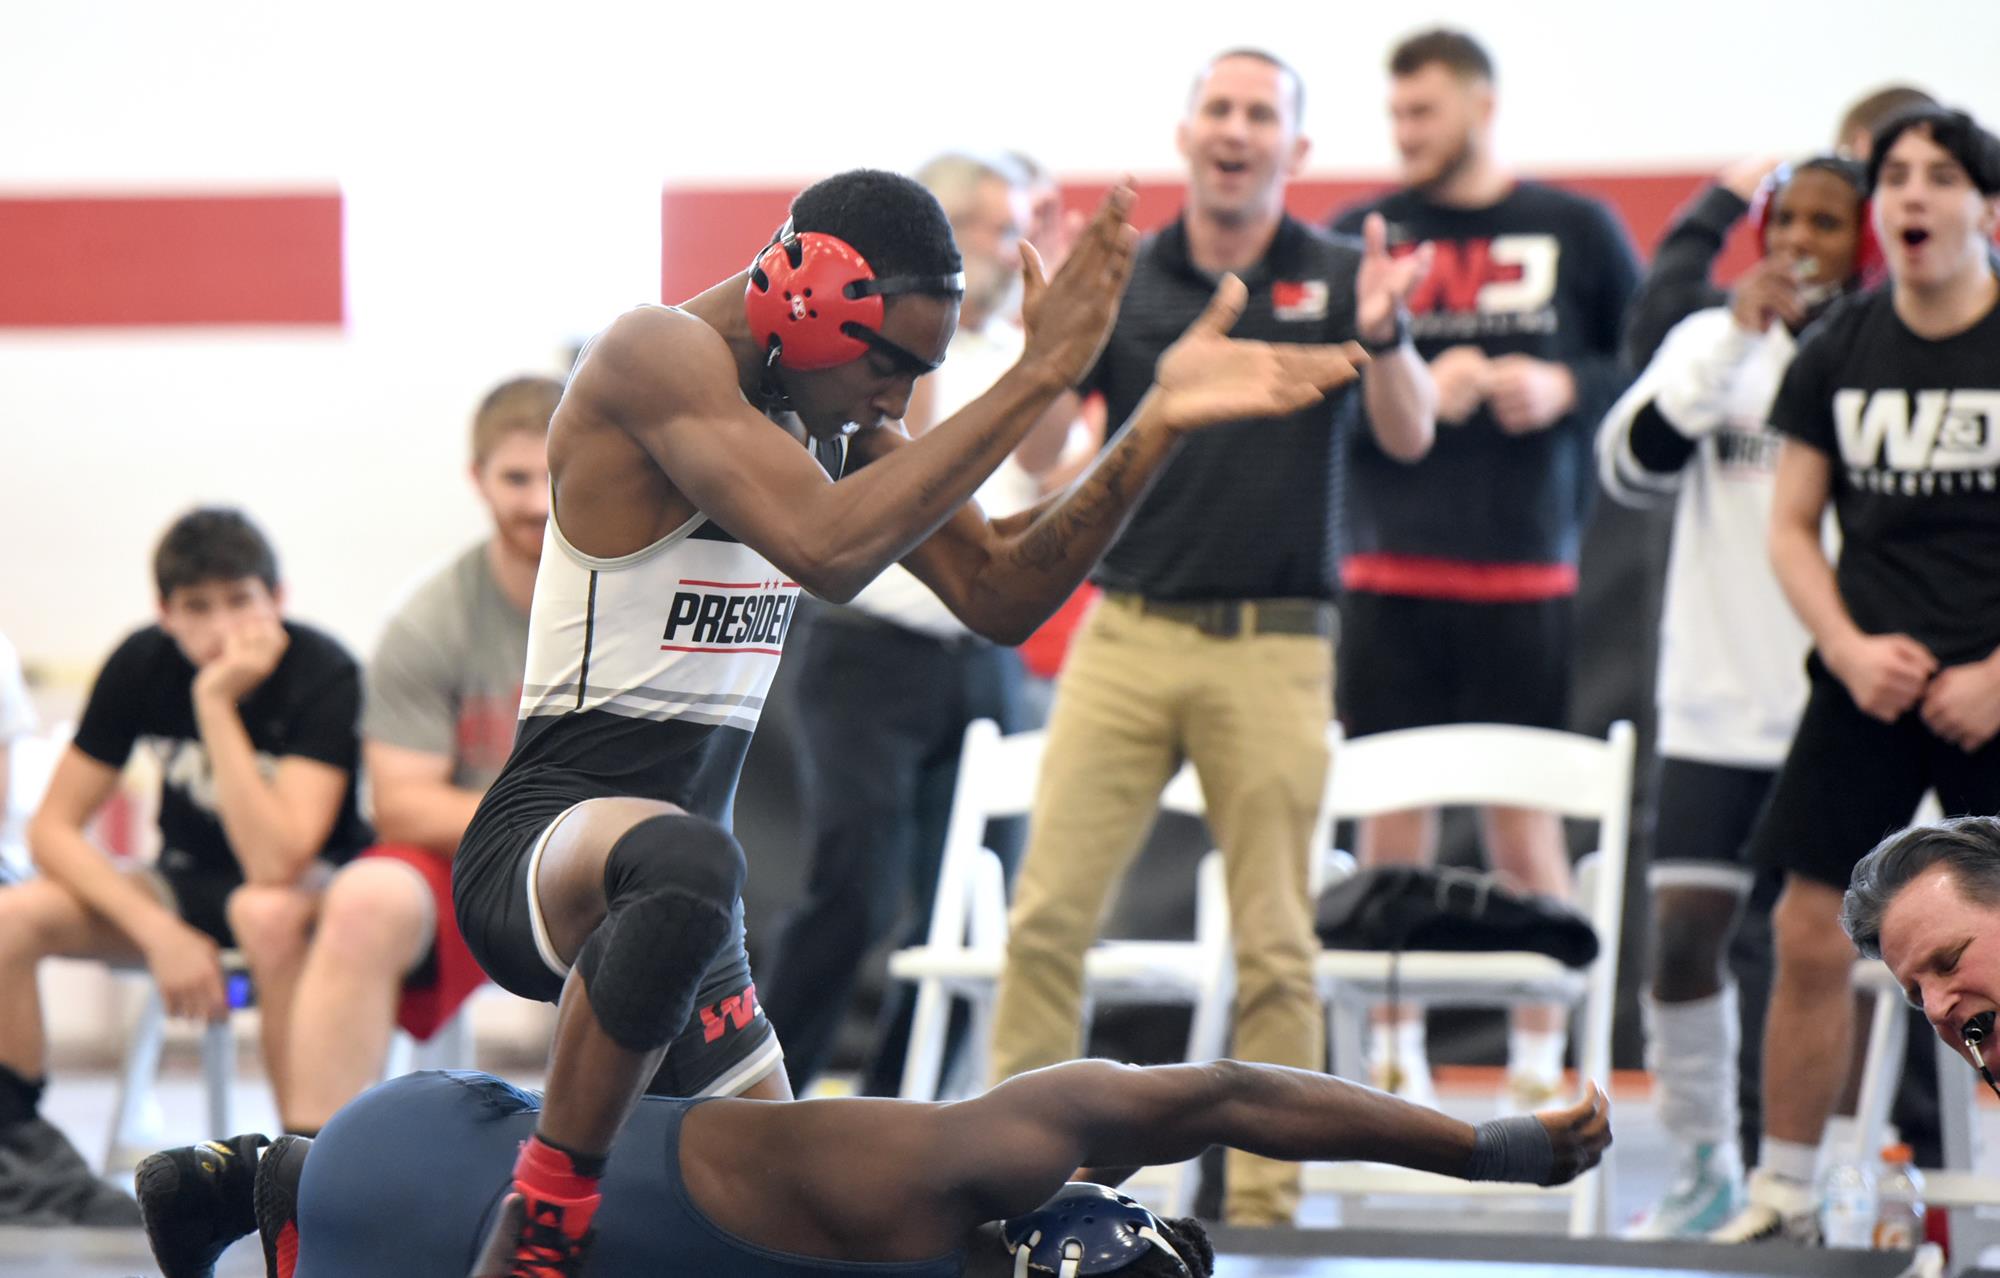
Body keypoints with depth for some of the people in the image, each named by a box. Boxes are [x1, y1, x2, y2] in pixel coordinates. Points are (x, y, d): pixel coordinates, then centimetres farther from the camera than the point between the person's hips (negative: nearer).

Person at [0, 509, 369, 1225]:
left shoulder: (322, 675, -24)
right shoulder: (143, 664, -12)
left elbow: (276, 865, -34)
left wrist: (216, 701, -36)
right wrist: (160, 931, -24)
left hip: (316, 884, -4)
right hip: (189, 881, 4)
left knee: (267, 913, -41)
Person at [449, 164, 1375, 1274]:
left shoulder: (835, 417, 11)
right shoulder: (660, 358, -16)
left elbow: (999, 595, 11)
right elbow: (829, 551, -30)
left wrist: (1158, 426, -1)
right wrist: (1039, 379, -27)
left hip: (662, 866, 10)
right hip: (543, 840, -10)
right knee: (685, 863, -44)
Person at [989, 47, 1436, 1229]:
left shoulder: (1336, 276, 2)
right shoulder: (1124, 278, 6)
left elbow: (1410, 437, -8)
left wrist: (1381, 336, -28)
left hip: (1273, 649, -1)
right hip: (1128, 633, 1)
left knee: (1276, 942, 2)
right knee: (1050, 911, -4)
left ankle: (1264, 1200, 8)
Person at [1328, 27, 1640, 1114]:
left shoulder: (1578, 232, 5)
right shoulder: (1358, 236, 6)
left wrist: (1564, 389, -9)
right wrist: (1414, 391, -14)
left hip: (1528, 574, -1)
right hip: (1388, 571, 1)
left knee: (1525, 819, 1)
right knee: (1391, 814, 2)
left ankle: (1539, 1062, 8)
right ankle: (1391, 1058, 10)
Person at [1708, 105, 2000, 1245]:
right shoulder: (1838, 353, 6)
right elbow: (1792, 528, 10)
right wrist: (1849, 646, -5)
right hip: (1869, 686, 3)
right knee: (1810, 941, -1)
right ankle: (1783, 1196, 11)